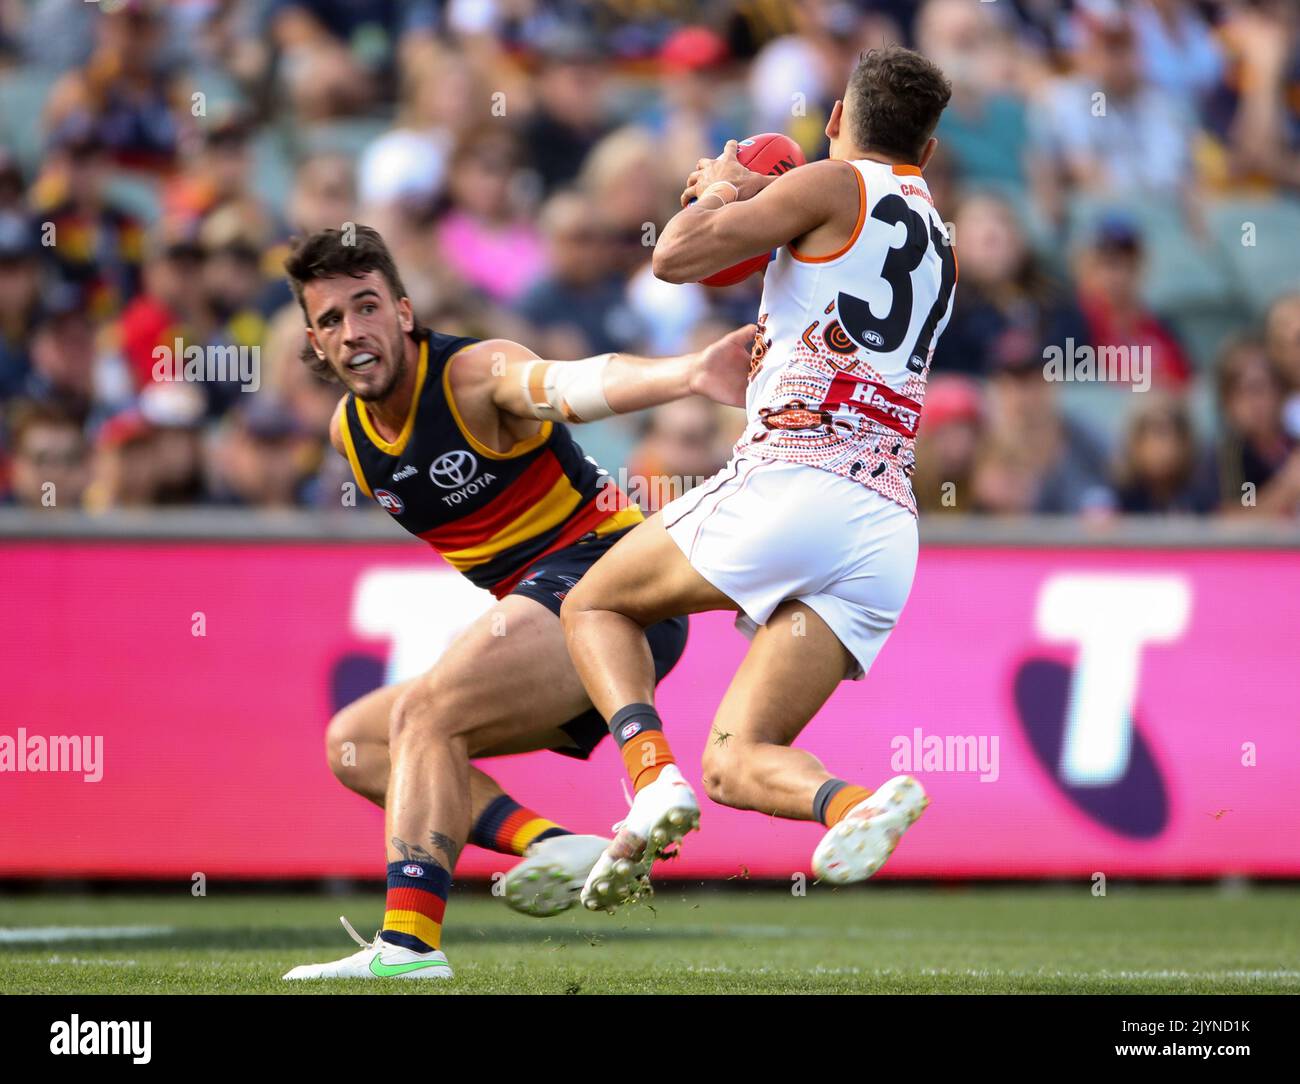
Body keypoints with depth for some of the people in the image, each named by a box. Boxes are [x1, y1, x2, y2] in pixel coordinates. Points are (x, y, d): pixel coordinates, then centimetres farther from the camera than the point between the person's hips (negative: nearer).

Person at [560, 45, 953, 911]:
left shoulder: (834, 188, 4)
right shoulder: (939, 240, 27)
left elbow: (677, 258, -1)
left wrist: (720, 190, 18)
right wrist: (757, 198, 50)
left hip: (788, 481, -6)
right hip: (888, 532, 6)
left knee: (594, 607, 17)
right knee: (736, 764, 4)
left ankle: (654, 780, -9)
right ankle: (853, 803, -30)